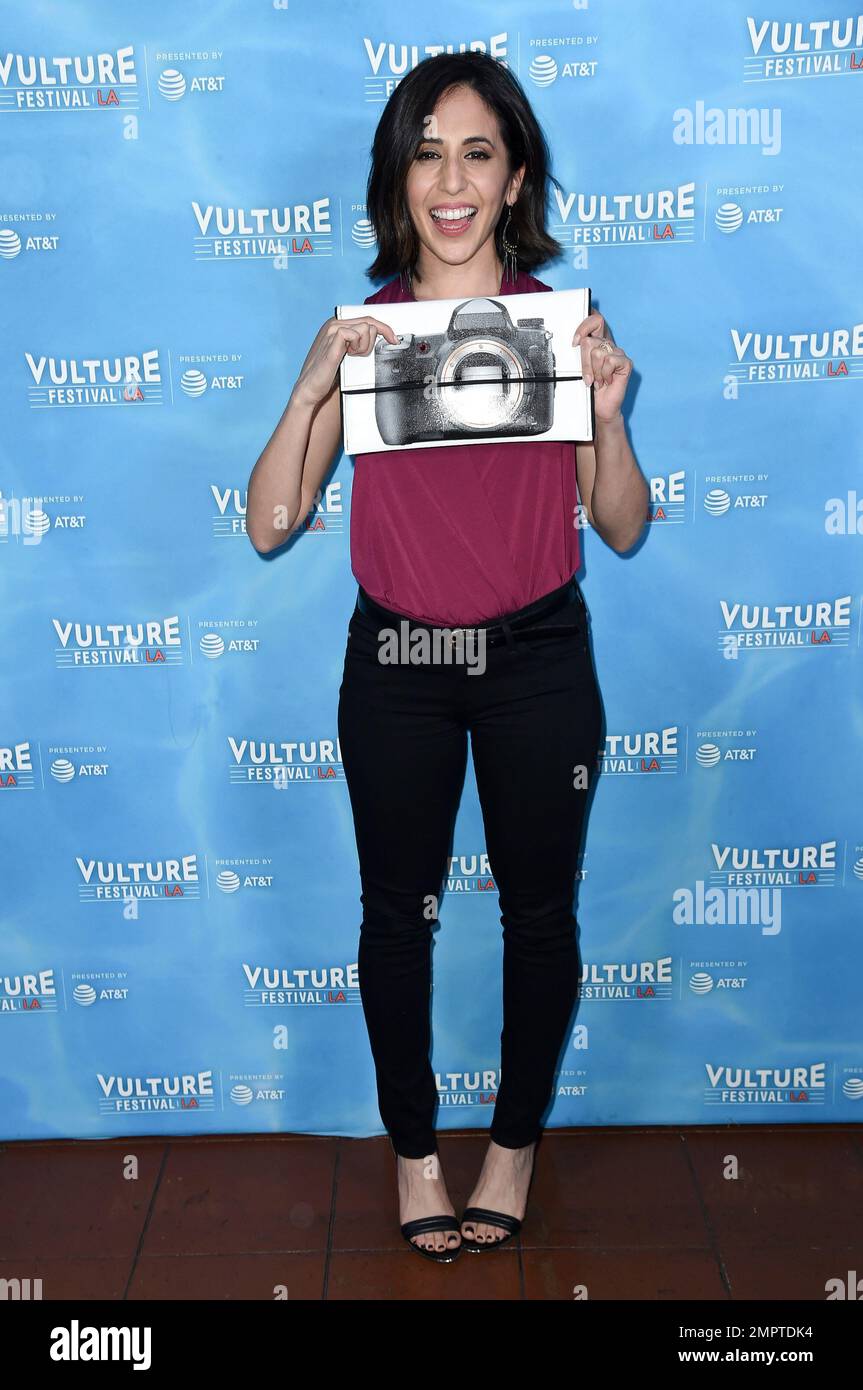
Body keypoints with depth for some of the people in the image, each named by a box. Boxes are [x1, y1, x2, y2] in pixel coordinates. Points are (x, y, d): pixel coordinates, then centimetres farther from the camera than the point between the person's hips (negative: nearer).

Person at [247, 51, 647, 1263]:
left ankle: (517, 1141, 35)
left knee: (540, 913, 12)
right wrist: (310, 388, -20)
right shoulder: (358, 334, -2)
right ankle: (415, 1149, 34)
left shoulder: (563, 325, -3)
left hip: (539, 665, 0)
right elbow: (269, 526, -7)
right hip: (396, 665, 1)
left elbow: (623, 528, -2)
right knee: (397, 914, 12)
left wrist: (607, 411, -18)